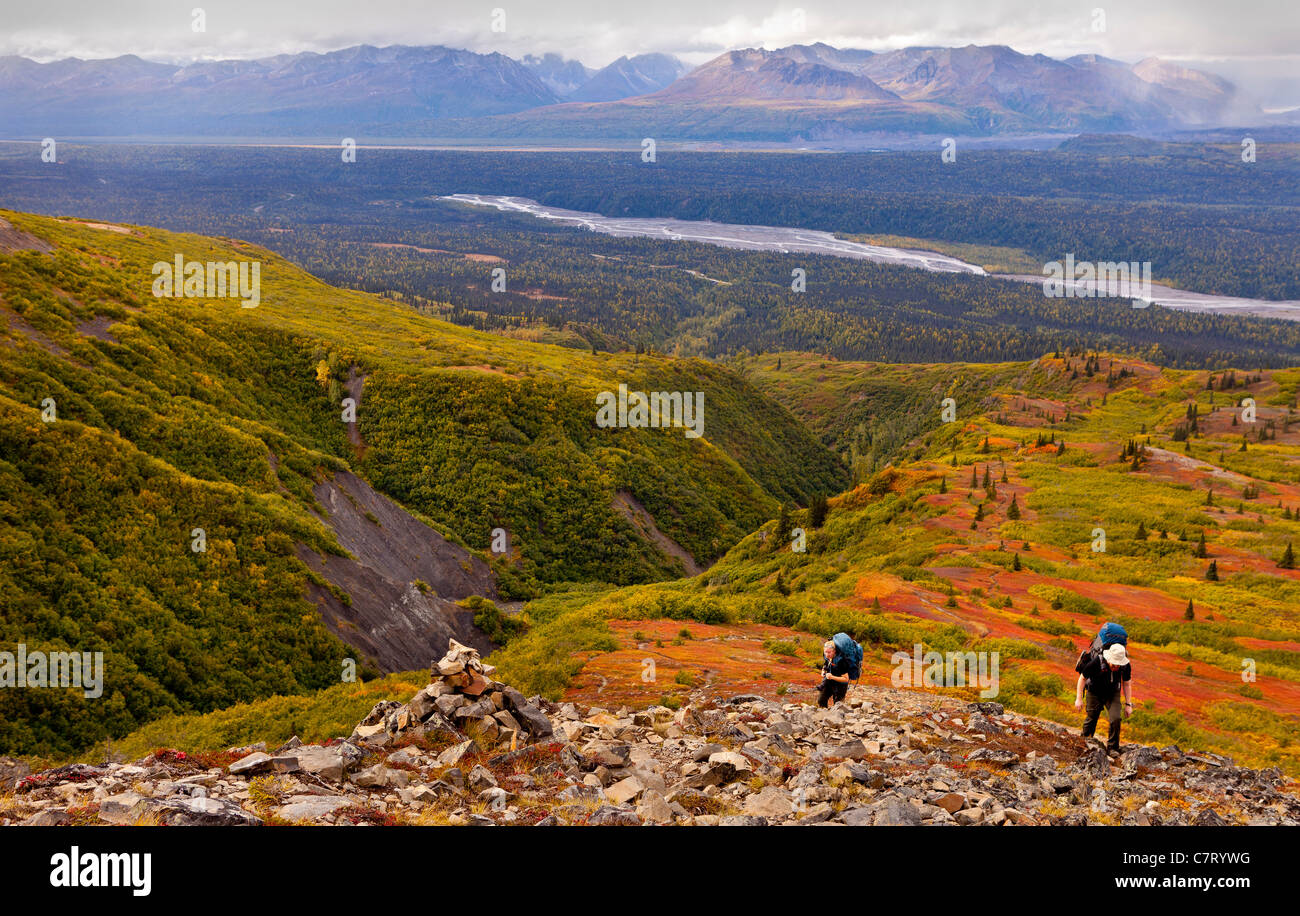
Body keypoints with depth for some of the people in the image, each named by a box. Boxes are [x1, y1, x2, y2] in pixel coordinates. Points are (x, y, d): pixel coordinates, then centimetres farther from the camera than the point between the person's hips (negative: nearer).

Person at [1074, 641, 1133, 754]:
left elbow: (1127, 684, -3)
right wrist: (1079, 699, -13)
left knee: (1116, 719, -18)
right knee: (1091, 719, 7)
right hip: (1095, 693, -1)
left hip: (1113, 694, 2)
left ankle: (1112, 747, -2)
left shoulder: (1126, 665, -24)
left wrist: (1128, 704, -2)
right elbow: (1082, 678, -15)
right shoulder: (1096, 662, -33)